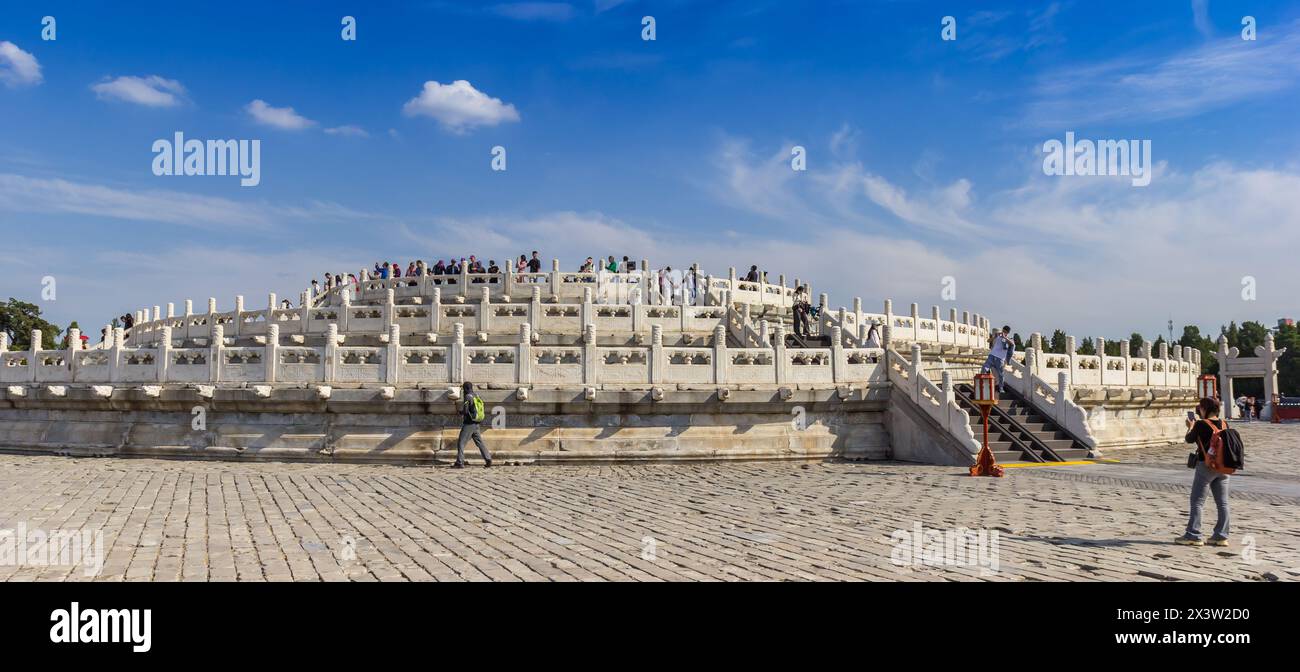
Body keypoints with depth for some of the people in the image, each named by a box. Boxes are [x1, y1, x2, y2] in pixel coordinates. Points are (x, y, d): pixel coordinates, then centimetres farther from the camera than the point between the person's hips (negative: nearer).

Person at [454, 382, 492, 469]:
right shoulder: (476, 396, 11)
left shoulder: (468, 397, -13)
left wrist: (460, 412, 5)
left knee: (461, 443, -3)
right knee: (480, 442, 14)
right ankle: (488, 460, 11)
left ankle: (460, 463, -7)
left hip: (469, 424, -8)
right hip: (476, 425, 8)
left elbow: (464, 411, -18)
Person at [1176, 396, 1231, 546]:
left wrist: (1190, 427, 20)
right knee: (1222, 503, 9)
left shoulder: (1201, 424, -13)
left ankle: (1193, 535, 2)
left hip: (1206, 465, -6)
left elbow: (1189, 439, 0)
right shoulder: (1224, 424, 4)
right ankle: (1221, 536, 11)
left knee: (1197, 502, 2)